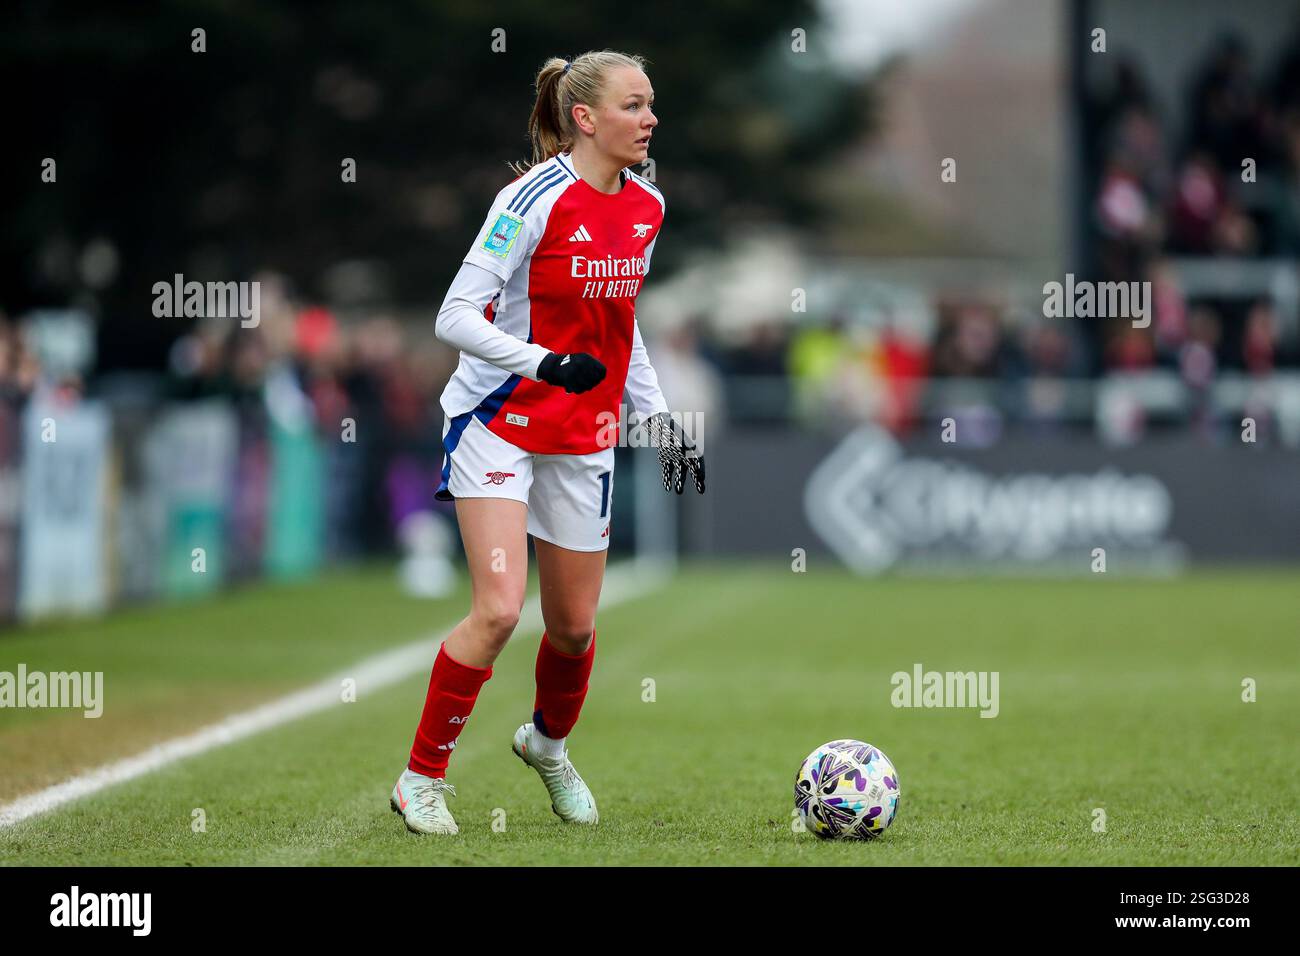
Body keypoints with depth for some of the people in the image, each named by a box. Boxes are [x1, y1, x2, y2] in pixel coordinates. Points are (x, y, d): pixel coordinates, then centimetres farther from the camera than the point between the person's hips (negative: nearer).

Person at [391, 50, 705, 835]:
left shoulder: (646, 207, 3)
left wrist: (661, 419, 12)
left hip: (584, 438, 6)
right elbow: (455, 318, -20)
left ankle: (549, 742, 42)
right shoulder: (536, 200, -18)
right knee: (499, 609, -18)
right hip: (499, 424, -6)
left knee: (575, 624, 11)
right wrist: (542, 363, -34)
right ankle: (423, 777, -2)